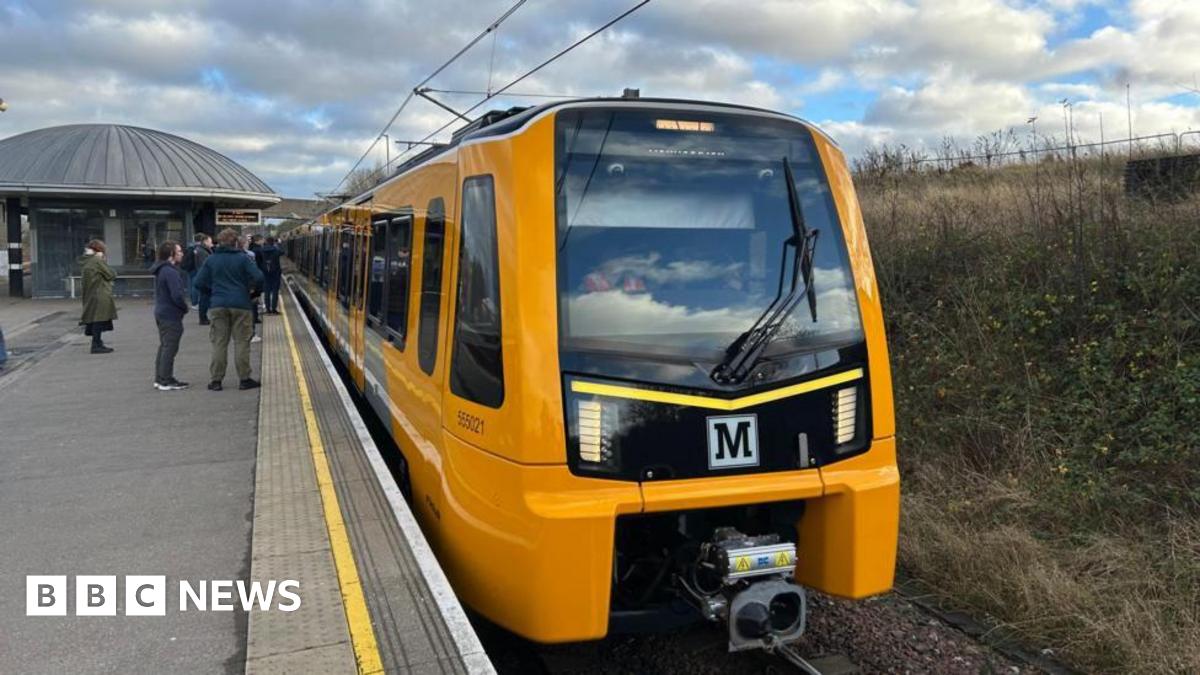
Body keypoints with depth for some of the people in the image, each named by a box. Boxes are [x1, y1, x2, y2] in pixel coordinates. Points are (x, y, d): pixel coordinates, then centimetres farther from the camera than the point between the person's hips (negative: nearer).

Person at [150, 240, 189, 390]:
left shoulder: (161, 270, 12)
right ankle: (166, 381, 0)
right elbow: (177, 295, -26)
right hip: (171, 315, -10)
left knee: (164, 346, 17)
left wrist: (182, 306, 12)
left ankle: (159, 379, 24)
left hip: (161, 312, 10)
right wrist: (185, 307, -9)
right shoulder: (171, 272, -20)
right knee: (170, 347, -4)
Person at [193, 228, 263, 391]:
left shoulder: (211, 259, 5)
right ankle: (244, 379, 6)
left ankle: (216, 380, 7)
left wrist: (212, 294, 18)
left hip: (218, 306, 2)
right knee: (241, 342, 4)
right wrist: (251, 288, 9)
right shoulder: (242, 258, -2)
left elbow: (200, 283, 3)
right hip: (240, 305, -2)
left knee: (219, 343, 7)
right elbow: (258, 277, -11)